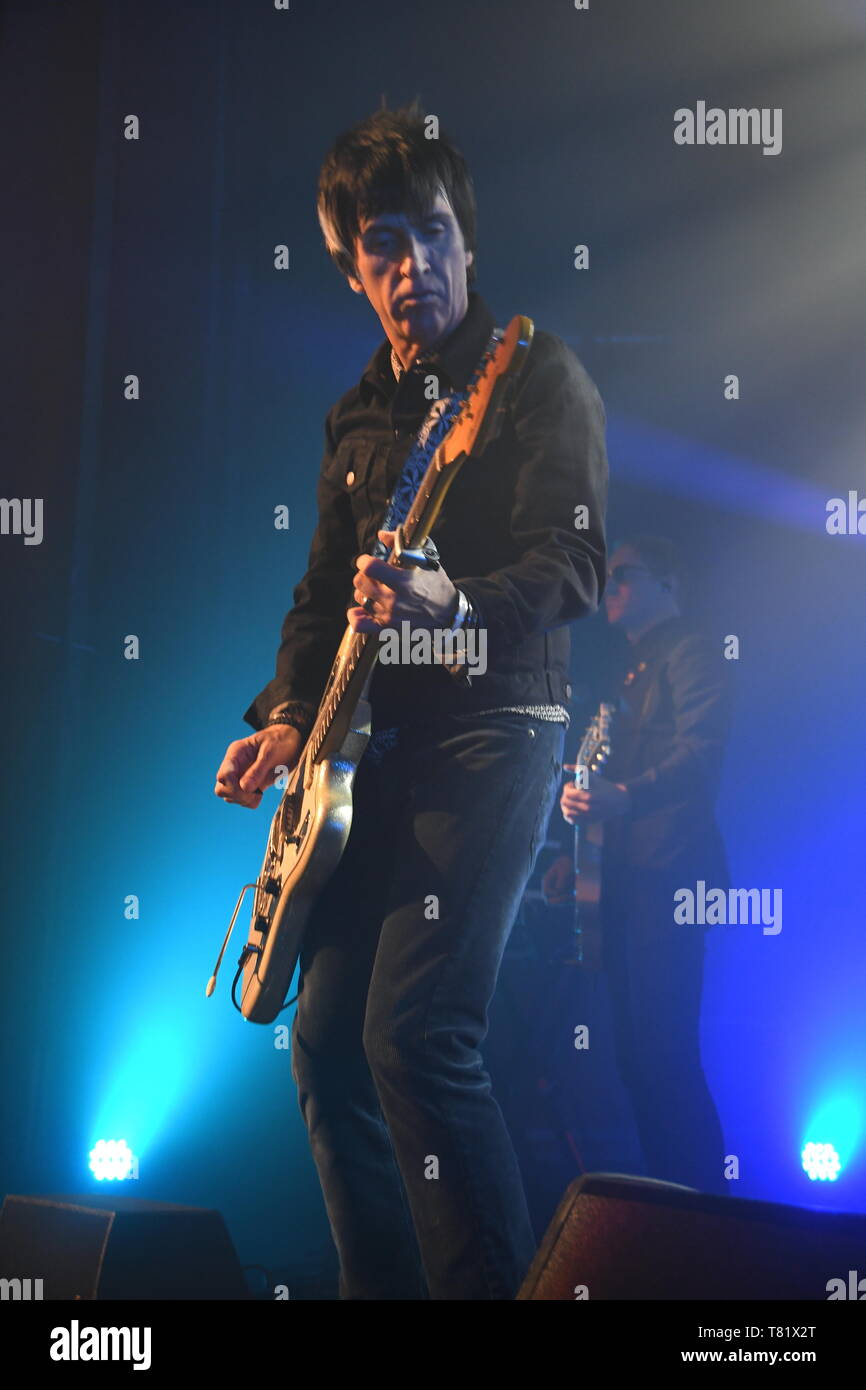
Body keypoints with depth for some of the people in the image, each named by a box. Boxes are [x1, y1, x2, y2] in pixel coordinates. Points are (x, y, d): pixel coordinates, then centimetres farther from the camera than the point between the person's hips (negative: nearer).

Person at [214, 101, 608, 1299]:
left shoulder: (537, 376, -3)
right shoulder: (361, 415, 19)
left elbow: (573, 564, -14)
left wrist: (452, 605, -32)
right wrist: (289, 714, 8)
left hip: (490, 731, -8)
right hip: (374, 745, 8)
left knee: (415, 1032, -18)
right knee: (325, 1039, 7)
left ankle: (496, 1289, -5)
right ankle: (384, 1288, 20)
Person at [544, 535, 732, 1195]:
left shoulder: (692, 652, -4)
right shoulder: (635, 669, 24)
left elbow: (702, 752, -20)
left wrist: (624, 796, -34)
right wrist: (575, 853, 19)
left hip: (669, 873, -10)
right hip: (627, 875, 10)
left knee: (665, 1047, -13)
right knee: (635, 1045, 10)